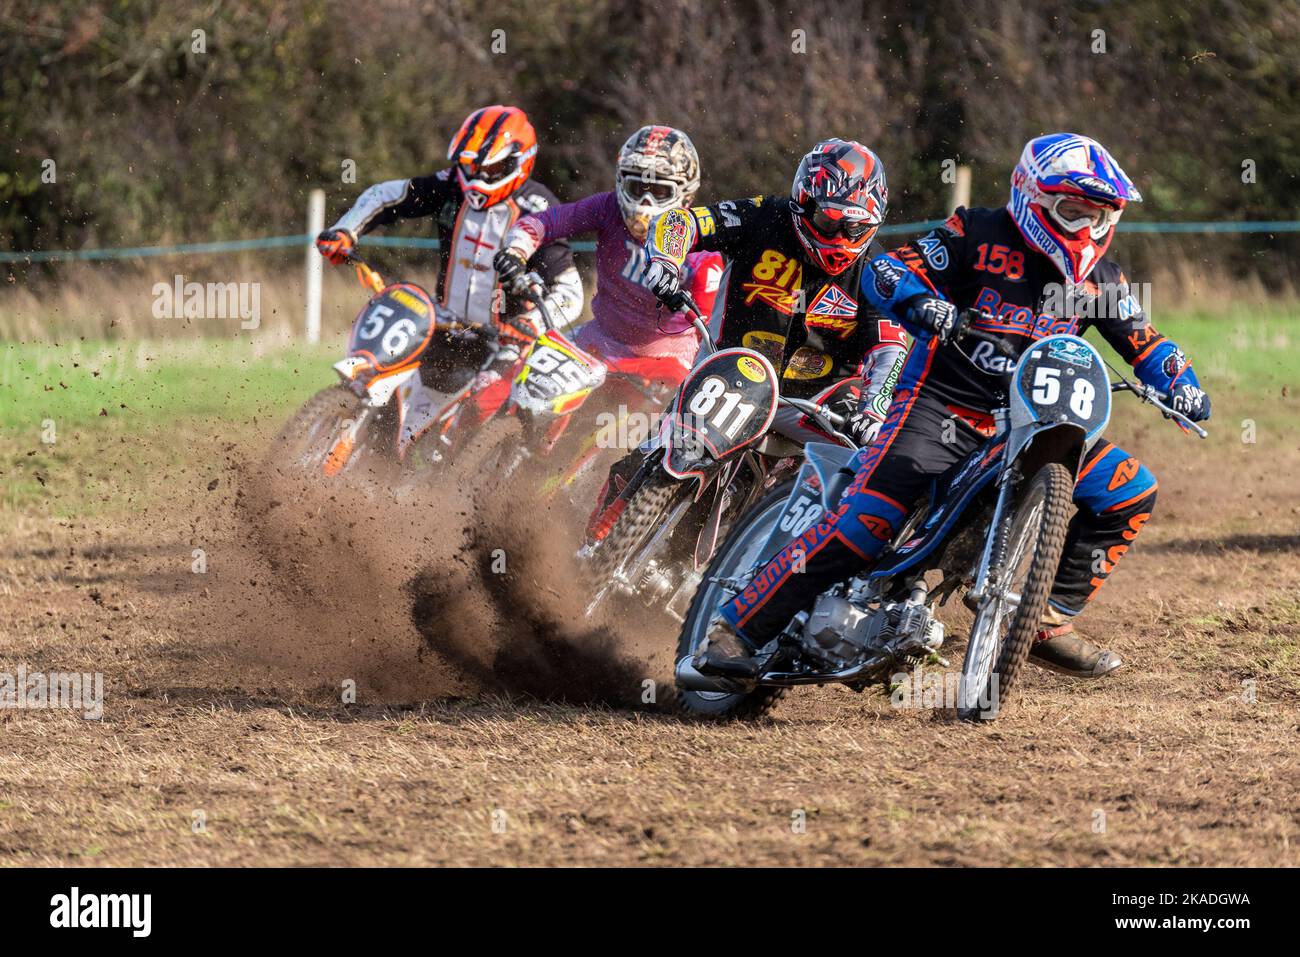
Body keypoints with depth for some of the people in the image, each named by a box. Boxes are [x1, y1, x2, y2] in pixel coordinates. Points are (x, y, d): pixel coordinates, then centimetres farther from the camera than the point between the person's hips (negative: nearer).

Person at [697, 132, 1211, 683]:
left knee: (1132, 491, -7)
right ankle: (738, 629, -19)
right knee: (869, 518, -24)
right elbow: (884, 271, -8)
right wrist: (918, 301, -30)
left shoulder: (1100, 280, 9)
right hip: (941, 404, -6)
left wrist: (1182, 385, -8)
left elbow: (1145, 342, 13)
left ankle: (1051, 622, 0)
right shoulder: (981, 236, -6)